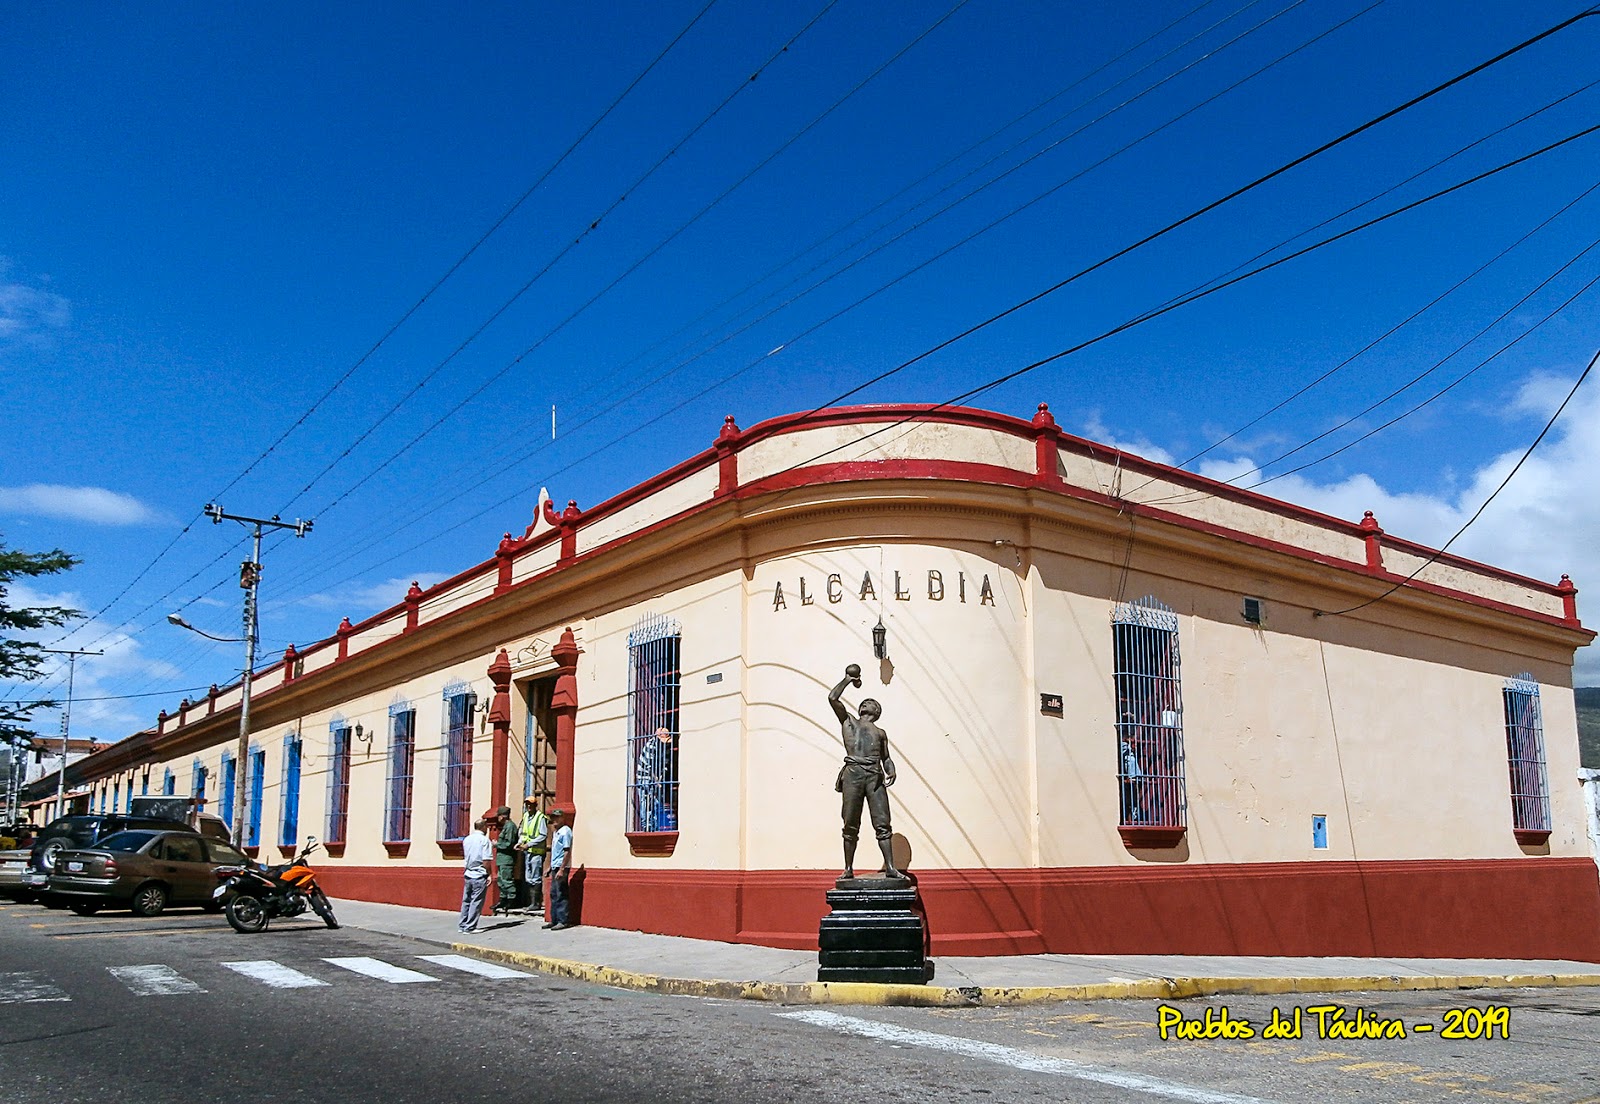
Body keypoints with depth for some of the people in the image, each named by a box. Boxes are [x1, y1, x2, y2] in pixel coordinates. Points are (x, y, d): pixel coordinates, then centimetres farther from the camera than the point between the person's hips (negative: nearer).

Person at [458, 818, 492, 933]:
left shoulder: (466, 839, 9)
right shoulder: (484, 839, -11)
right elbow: (486, 860, -15)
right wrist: (489, 874, -6)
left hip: (467, 875, 6)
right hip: (479, 876, -6)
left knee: (466, 901, 13)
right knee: (476, 902, -1)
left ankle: (463, 925, 17)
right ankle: (470, 927, -1)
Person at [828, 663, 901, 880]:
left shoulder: (880, 733, 26)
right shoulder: (848, 721, 22)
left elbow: (886, 758, 22)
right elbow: (832, 698, 13)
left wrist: (891, 772, 2)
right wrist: (848, 680, 21)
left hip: (875, 775, 1)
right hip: (853, 773, -1)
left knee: (882, 824, -5)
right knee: (851, 825, -1)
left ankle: (890, 868, -6)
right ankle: (849, 869, 4)